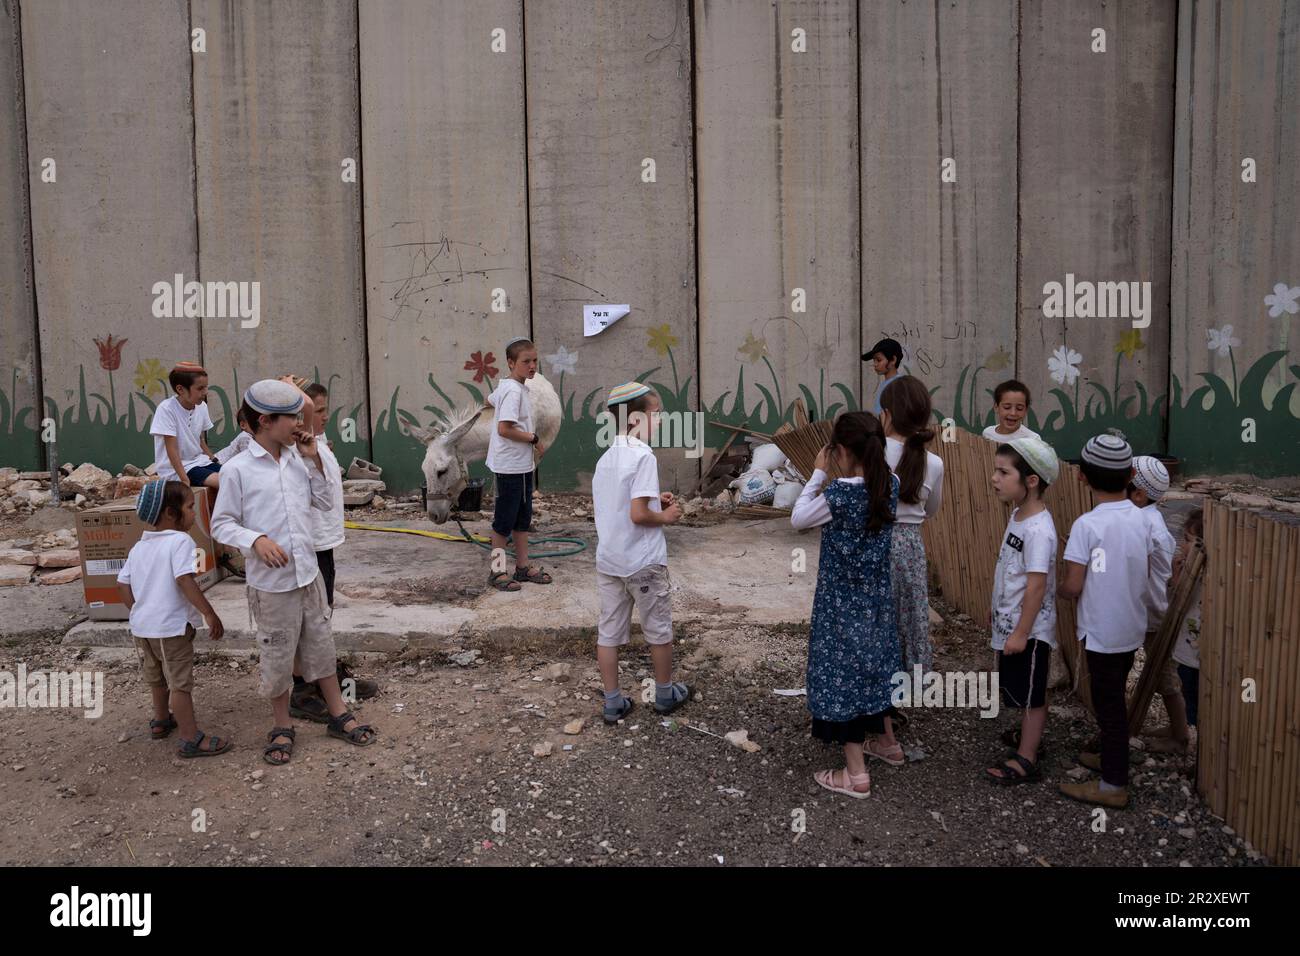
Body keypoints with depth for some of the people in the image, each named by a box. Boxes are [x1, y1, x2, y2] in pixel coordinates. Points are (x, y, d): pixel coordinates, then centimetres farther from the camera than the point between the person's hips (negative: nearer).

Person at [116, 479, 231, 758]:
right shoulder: (180, 541, -16)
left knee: (156, 677, 27)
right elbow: (184, 580, -26)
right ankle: (191, 739, 4)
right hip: (171, 627, -8)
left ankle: (161, 720, 46)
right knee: (180, 683, -1)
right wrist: (209, 614, -24)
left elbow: (122, 584, 11)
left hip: (141, 626, 8)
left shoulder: (139, 546, 10)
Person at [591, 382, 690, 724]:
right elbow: (638, 515, -26)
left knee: (609, 631, 11)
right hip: (644, 562, -6)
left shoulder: (606, 457, 5)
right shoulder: (644, 456, -20)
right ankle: (665, 693, 29)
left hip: (608, 560, 7)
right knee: (659, 629, 13)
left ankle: (613, 703, 18)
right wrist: (667, 516, -6)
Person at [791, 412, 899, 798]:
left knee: (842, 671, 3)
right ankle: (886, 739, 44)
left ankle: (857, 773, 8)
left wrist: (818, 474, -5)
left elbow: (798, 519, -9)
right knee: (872, 663, 25)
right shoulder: (891, 485, -6)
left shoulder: (838, 493, -25)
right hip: (877, 596, 7)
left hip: (842, 601, -7)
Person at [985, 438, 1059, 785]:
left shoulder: (1038, 529, -25)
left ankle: (1026, 760, 13)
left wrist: (1021, 632, -22)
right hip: (1011, 623, 9)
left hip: (1029, 629, -9)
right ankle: (1029, 735, 41)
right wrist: (1003, 619, 22)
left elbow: (1037, 585, -25)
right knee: (1022, 691, 23)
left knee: (1031, 693, 4)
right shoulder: (1018, 515, 4)